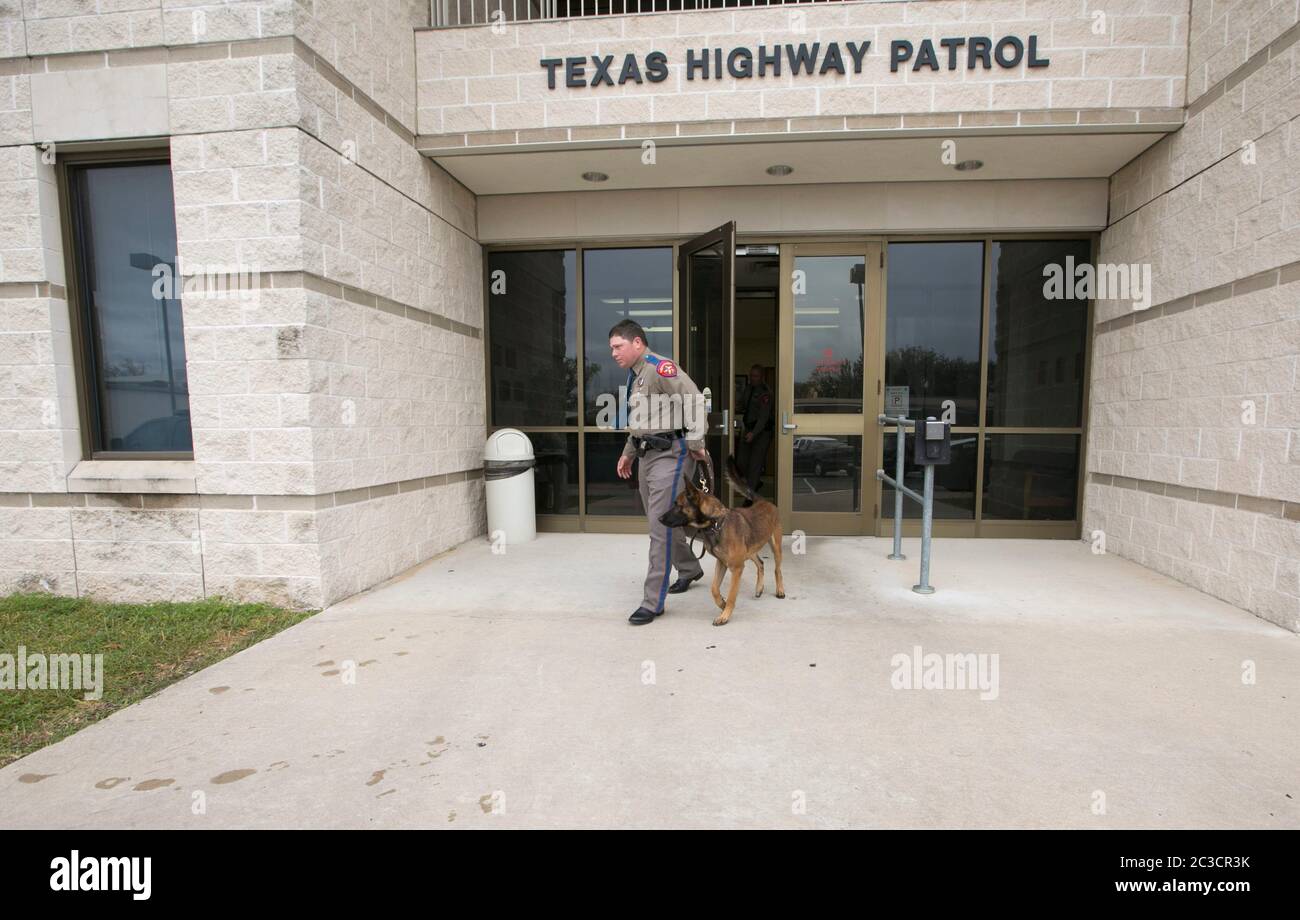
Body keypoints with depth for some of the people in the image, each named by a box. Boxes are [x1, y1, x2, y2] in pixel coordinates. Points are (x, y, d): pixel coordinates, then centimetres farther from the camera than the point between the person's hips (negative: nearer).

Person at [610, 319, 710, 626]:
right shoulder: (634, 376, 17)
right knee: (661, 521, 18)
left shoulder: (660, 368, -14)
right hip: (648, 455, 10)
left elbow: (694, 400, -21)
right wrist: (628, 453, 25)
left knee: (661, 527, -8)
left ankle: (653, 601, -1)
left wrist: (695, 444, -18)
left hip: (671, 454, -10)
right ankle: (689, 569, 40)